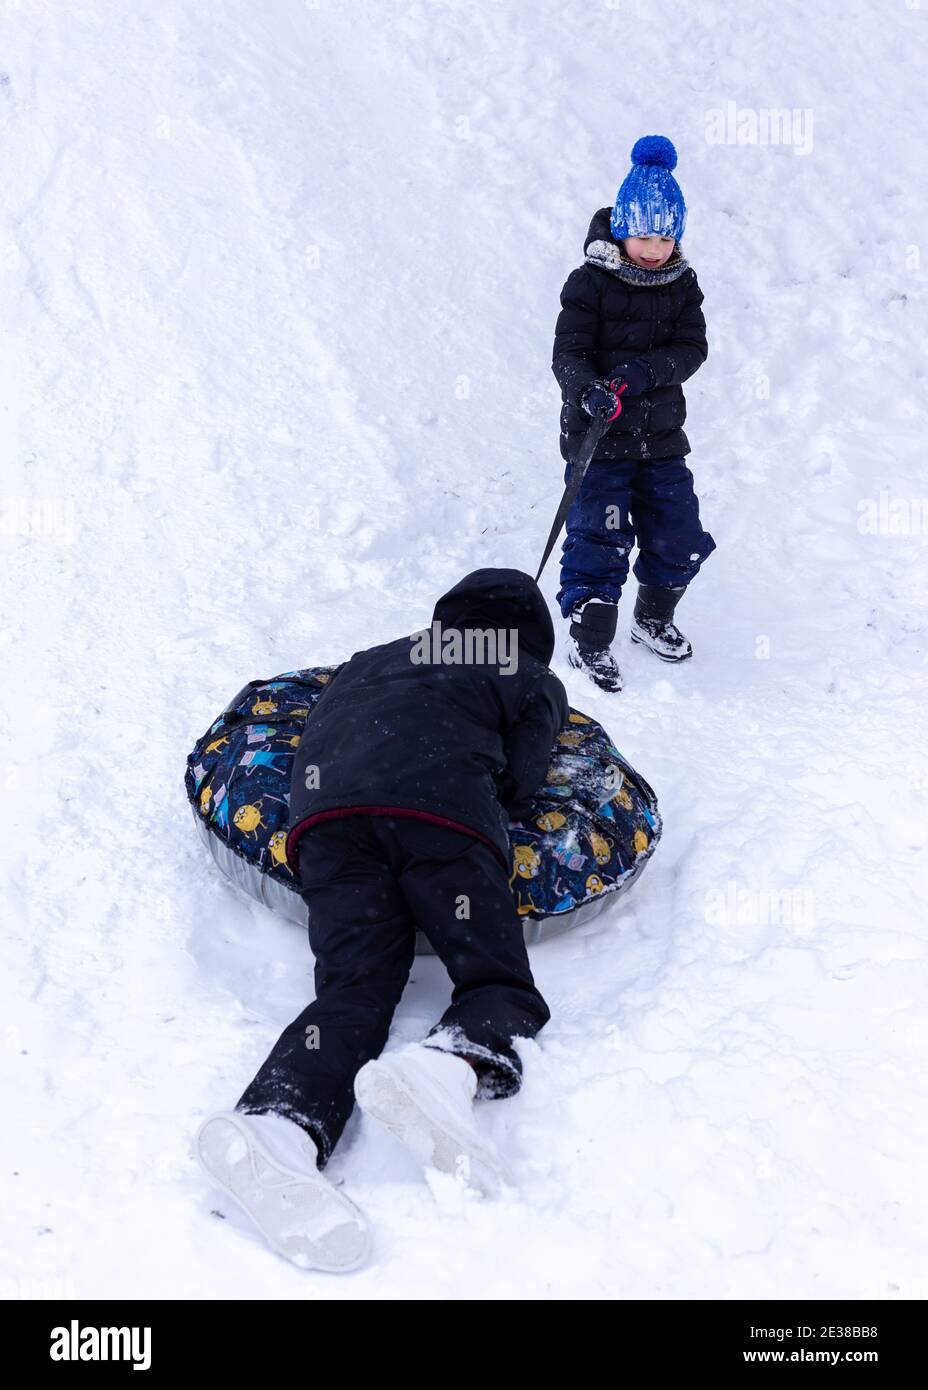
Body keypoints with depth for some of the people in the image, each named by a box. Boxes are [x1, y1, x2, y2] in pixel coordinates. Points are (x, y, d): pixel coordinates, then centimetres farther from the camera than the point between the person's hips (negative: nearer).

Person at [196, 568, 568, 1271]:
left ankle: (280, 1121, -40)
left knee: (353, 993, -7)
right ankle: (449, 1064, -37)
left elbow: (316, 733, 36)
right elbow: (517, 787, 13)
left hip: (325, 812, 4)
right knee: (500, 983, 0)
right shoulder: (534, 682, 27)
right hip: (441, 806, -3)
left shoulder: (372, 660, 39)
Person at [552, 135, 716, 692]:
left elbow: (693, 348, -5)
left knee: (678, 536, 10)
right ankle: (589, 643, 7)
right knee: (600, 537, -6)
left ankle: (654, 618, 35)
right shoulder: (591, 282, -9)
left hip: (661, 434, 5)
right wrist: (588, 390, -36)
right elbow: (568, 353, -14)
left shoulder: (682, 284, 4)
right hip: (599, 435, -5)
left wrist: (645, 370, -24)